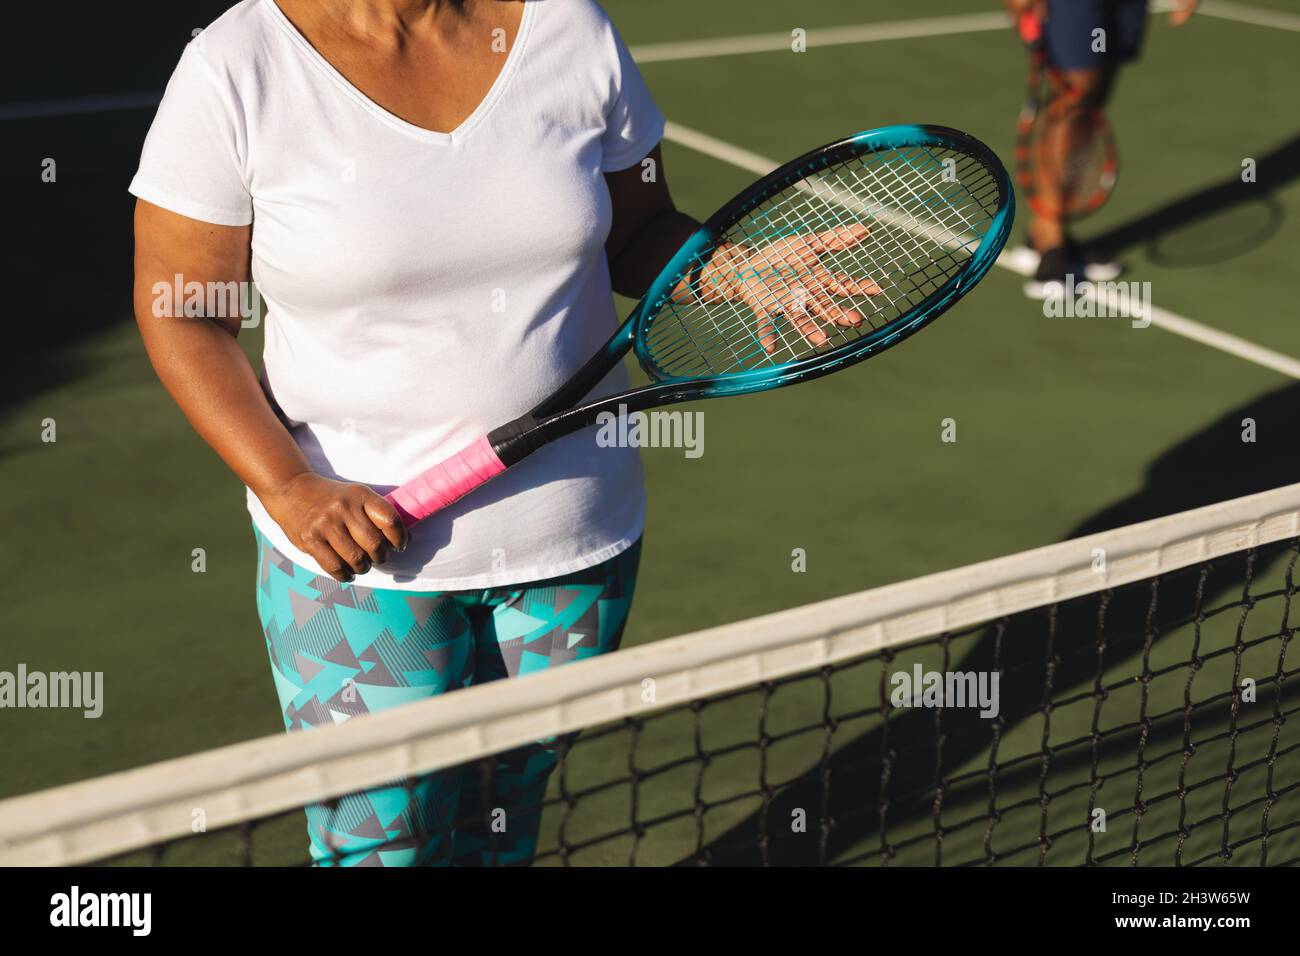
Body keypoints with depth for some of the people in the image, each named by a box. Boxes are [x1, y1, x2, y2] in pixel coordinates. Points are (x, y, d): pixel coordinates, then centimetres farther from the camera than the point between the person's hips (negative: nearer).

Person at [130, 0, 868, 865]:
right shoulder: (235, 70, -11)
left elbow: (641, 233, 9)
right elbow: (179, 314, -6)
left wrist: (735, 269, -13)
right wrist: (288, 488, -18)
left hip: (578, 531, 3)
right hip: (357, 548, -3)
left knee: (509, 824, 19)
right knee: (381, 845, 4)